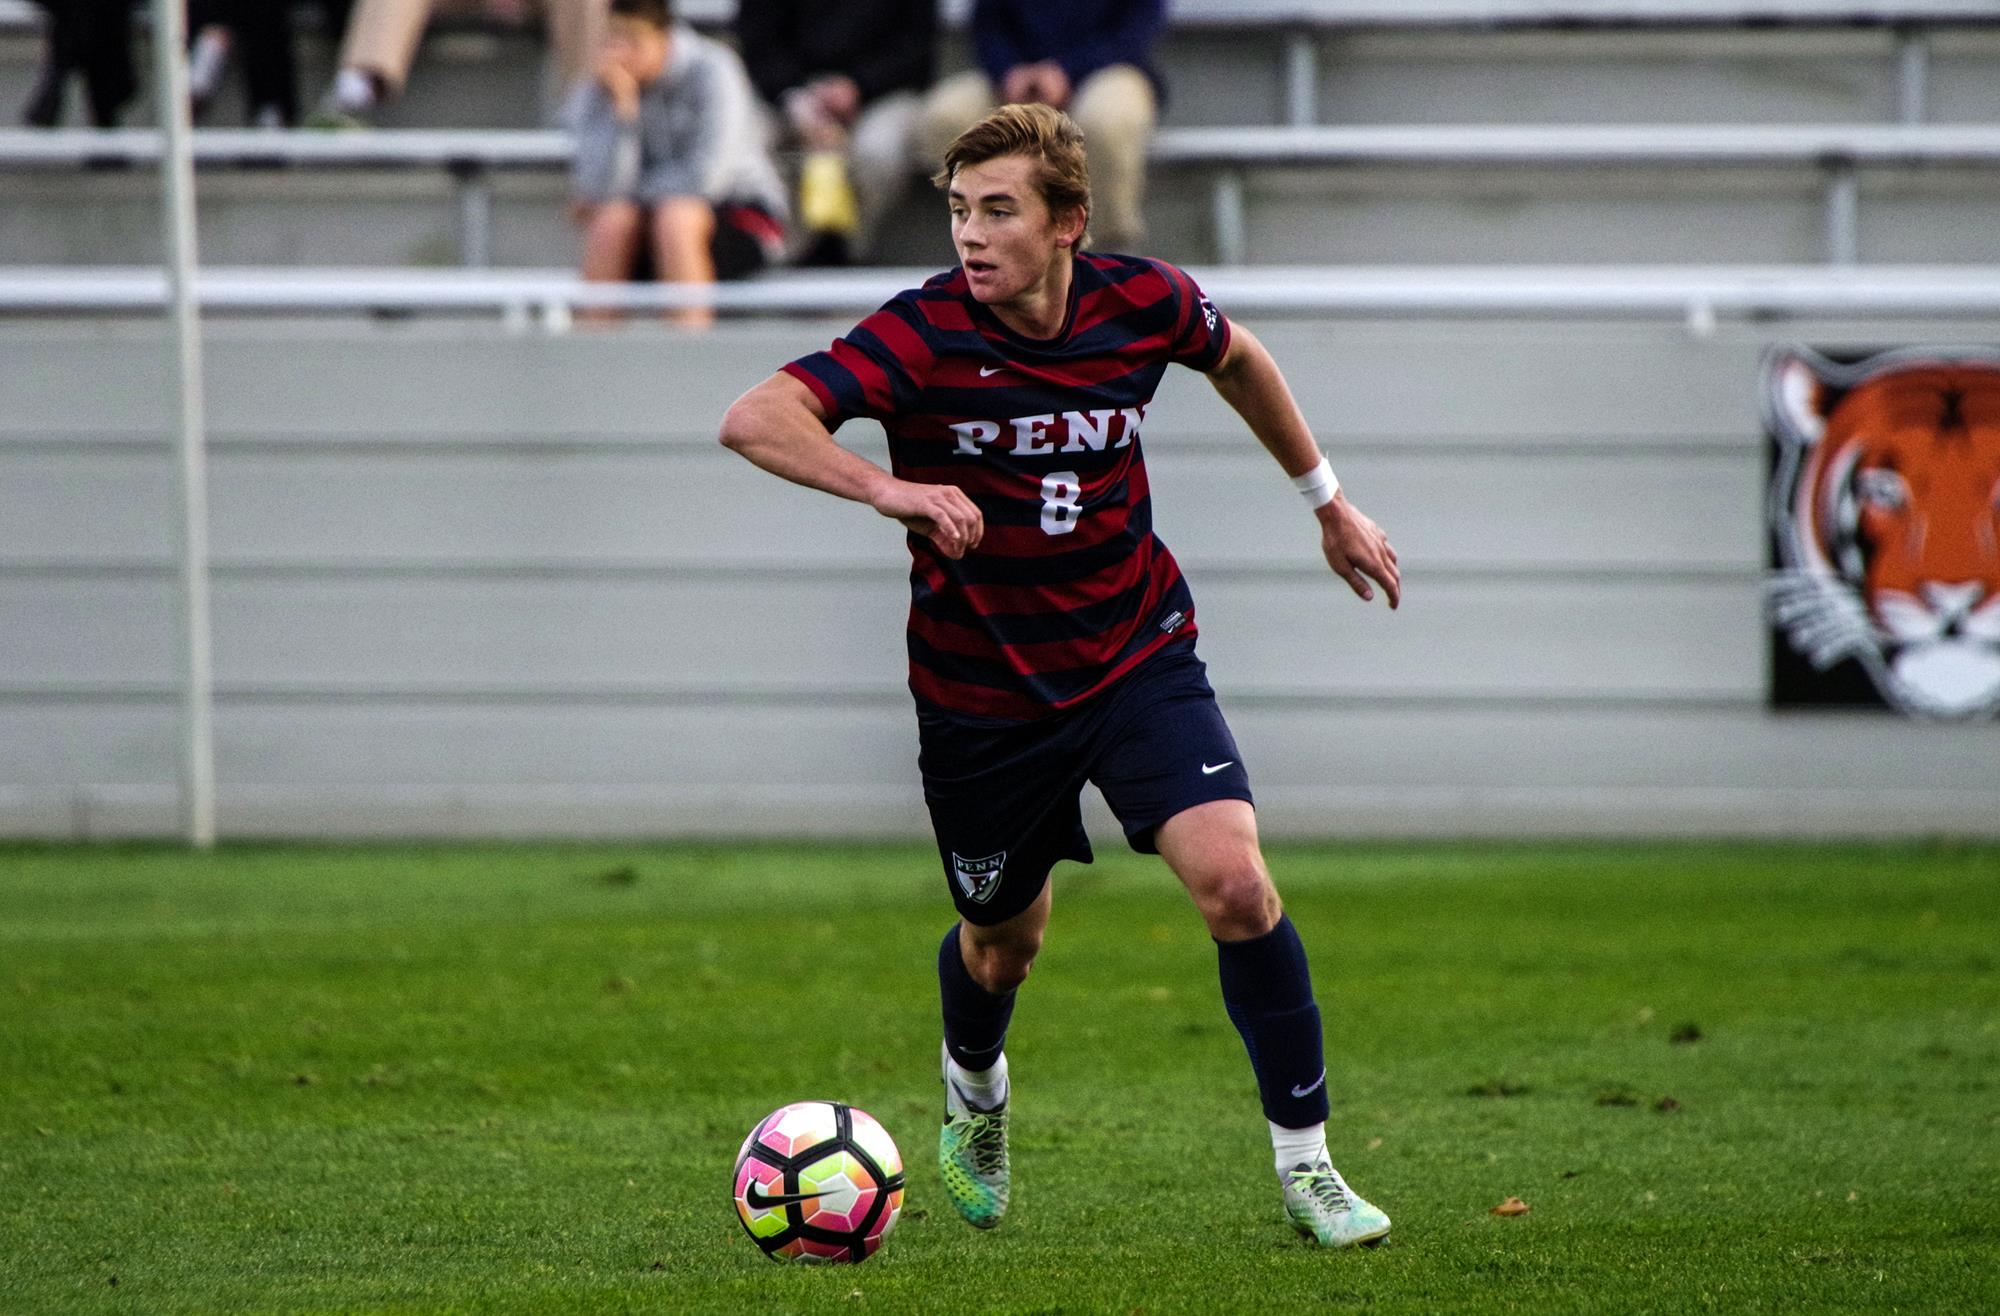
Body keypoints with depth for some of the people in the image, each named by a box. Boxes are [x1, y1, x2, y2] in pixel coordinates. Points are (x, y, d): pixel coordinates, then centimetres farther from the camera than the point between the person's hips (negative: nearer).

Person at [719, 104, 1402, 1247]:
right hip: (982, 689, -1)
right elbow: (755, 420, -32)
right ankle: (975, 1102, 52)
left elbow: (1236, 358, 14)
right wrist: (886, 486, -48)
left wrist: (1330, 502, 22)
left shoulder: (1141, 303, -11)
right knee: (1003, 939, 15)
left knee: (1236, 882, -18)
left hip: (1138, 656, 1)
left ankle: (1306, 1165, -3)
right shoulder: (926, 335, -21)